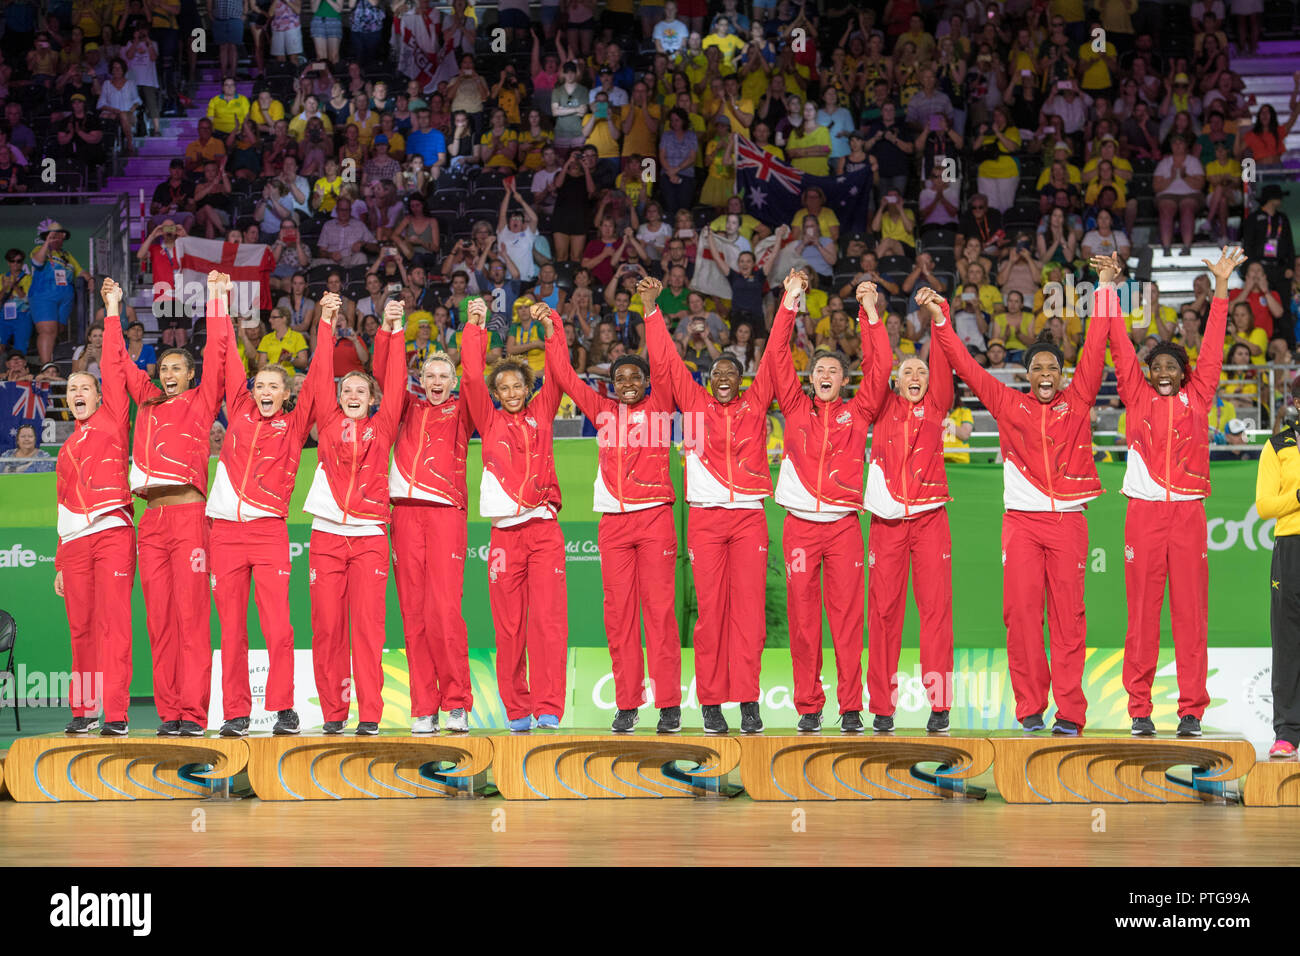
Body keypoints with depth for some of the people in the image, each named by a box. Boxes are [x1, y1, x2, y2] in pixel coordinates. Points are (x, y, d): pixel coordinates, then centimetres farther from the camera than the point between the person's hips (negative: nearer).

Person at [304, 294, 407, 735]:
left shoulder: (381, 427, 10)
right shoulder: (330, 423, 12)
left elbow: (395, 382, 5)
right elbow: (322, 377, 8)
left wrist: (392, 330, 2)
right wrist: (327, 324, 5)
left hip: (370, 536, -1)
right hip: (327, 534, 1)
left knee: (368, 624, -7)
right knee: (327, 626, -2)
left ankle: (370, 714, -9)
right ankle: (333, 712, 4)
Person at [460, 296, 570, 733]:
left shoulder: (540, 414, 13)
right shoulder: (489, 421, 11)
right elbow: (472, 376, 3)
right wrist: (475, 327, 3)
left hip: (543, 528, 0)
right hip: (504, 530, 1)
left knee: (548, 619, -9)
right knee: (509, 626, 0)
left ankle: (549, 709, -12)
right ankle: (516, 711, 6)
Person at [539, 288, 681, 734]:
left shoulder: (658, 407, 6)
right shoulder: (603, 411, 14)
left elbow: (663, 363, -5)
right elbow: (565, 376, 16)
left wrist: (651, 311, -11)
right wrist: (552, 328, 10)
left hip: (655, 517, -3)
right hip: (613, 523, 3)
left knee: (658, 607, -7)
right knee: (619, 612, 1)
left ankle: (668, 702, -6)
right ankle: (626, 705, 4)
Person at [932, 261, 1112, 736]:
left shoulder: (1077, 402, 9)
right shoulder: (1009, 404, 10)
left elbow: (1094, 353, 6)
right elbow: (967, 367, 11)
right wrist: (941, 323, 7)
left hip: (1068, 519, 0)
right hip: (1022, 520, 0)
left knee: (1068, 613, -2)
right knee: (1021, 611, -4)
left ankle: (1069, 711, -2)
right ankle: (1030, 709, 1)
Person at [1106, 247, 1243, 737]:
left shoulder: (1196, 398, 10)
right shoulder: (1137, 398, 9)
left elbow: (1212, 348, 11)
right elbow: (1120, 347, 9)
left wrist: (1221, 285, 9)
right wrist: (1108, 288, 6)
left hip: (1188, 512, 0)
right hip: (1144, 512, 0)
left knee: (1190, 610, -1)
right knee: (1142, 611, 0)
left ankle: (1191, 710, 1)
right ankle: (1140, 709, 3)